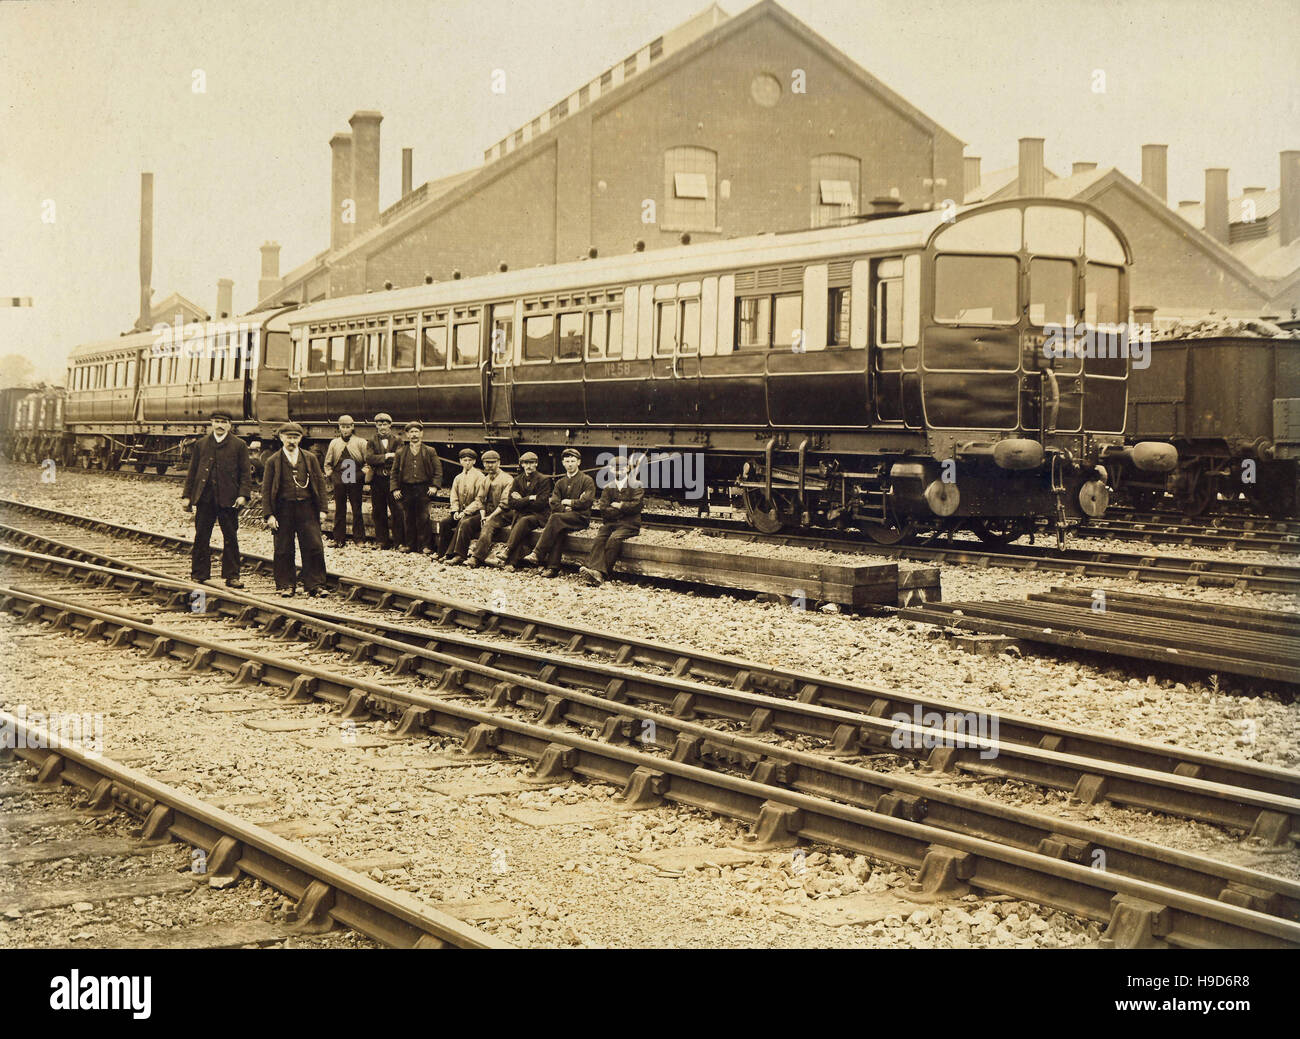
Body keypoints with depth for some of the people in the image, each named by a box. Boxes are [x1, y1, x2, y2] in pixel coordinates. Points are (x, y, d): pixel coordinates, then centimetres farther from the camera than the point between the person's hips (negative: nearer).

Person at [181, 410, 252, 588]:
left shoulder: (239, 445, 6)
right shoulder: (201, 445, 13)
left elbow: (246, 473, 2)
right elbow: (192, 472, 14)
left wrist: (243, 494, -10)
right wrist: (187, 495, 8)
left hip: (228, 500, -2)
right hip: (205, 499, 2)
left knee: (231, 539, 1)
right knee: (201, 538, 4)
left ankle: (232, 576, 7)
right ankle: (199, 574, 11)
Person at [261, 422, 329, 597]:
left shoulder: (310, 458, 9)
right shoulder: (273, 461, 5)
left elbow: (320, 482, 10)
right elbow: (266, 489, 3)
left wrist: (322, 509, 2)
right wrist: (269, 515, -5)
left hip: (307, 508, 1)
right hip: (283, 509, -1)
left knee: (314, 547, -3)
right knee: (283, 550, 2)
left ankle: (315, 585, 4)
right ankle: (286, 586, 12)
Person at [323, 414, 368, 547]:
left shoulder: (360, 443, 3)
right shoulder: (334, 443, 12)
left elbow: (368, 462, 1)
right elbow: (328, 463, 19)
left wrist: (366, 481, -6)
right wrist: (330, 474, 5)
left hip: (355, 481, -2)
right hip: (339, 481, 2)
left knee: (357, 510, 2)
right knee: (339, 511, 6)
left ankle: (359, 538, 8)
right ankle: (338, 539, 12)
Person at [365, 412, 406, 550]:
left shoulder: (396, 441, 8)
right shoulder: (372, 442, 11)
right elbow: (369, 458, -4)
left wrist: (380, 459, -10)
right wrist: (386, 456, -12)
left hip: (393, 480, -2)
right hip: (377, 481, 2)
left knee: (397, 510, -8)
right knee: (379, 512, 6)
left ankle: (399, 540, -2)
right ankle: (382, 540, 13)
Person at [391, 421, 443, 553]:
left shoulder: (430, 451, 7)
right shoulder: (400, 452, 10)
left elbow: (438, 470, 6)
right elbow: (395, 472, 12)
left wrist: (434, 486, -6)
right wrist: (395, 488, 1)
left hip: (423, 489, -2)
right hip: (406, 489, 2)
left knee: (423, 518, -3)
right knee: (408, 519, 5)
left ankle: (424, 545, 2)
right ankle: (409, 544, 13)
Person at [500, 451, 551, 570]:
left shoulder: (544, 480, -1)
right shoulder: (517, 480, 13)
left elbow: (540, 504, -10)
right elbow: (512, 503, 3)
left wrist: (522, 500, -3)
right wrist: (530, 499, -9)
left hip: (538, 516, -3)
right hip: (522, 515, 3)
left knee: (524, 521, -35)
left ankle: (507, 550, -41)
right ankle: (512, 562, -42)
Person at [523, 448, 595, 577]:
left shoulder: (587, 480, 7)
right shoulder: (560, 483, 22)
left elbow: (586, 502, -6)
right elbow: (554, 503, 9)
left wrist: (569, 502, -1)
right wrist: (565, 508, -10)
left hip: (581, 517, -4)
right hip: (564, 515, 4)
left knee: (556, 518, -32)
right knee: (559, 530, -32)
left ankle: (537, 554, -38)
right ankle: (553, 567, -38)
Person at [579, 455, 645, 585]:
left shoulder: (636, 485, 8)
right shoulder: (608, 488, 17)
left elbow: (637, 505, -8)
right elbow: (604, 511, 4)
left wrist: (620, 506, -1)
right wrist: (625, 509, -2)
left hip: (629, 525, -3)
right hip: (611, 523, 3)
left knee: (614, 539, -32)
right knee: (599, 538, -27)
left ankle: (602, 574, -36)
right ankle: (597, 571, -45)